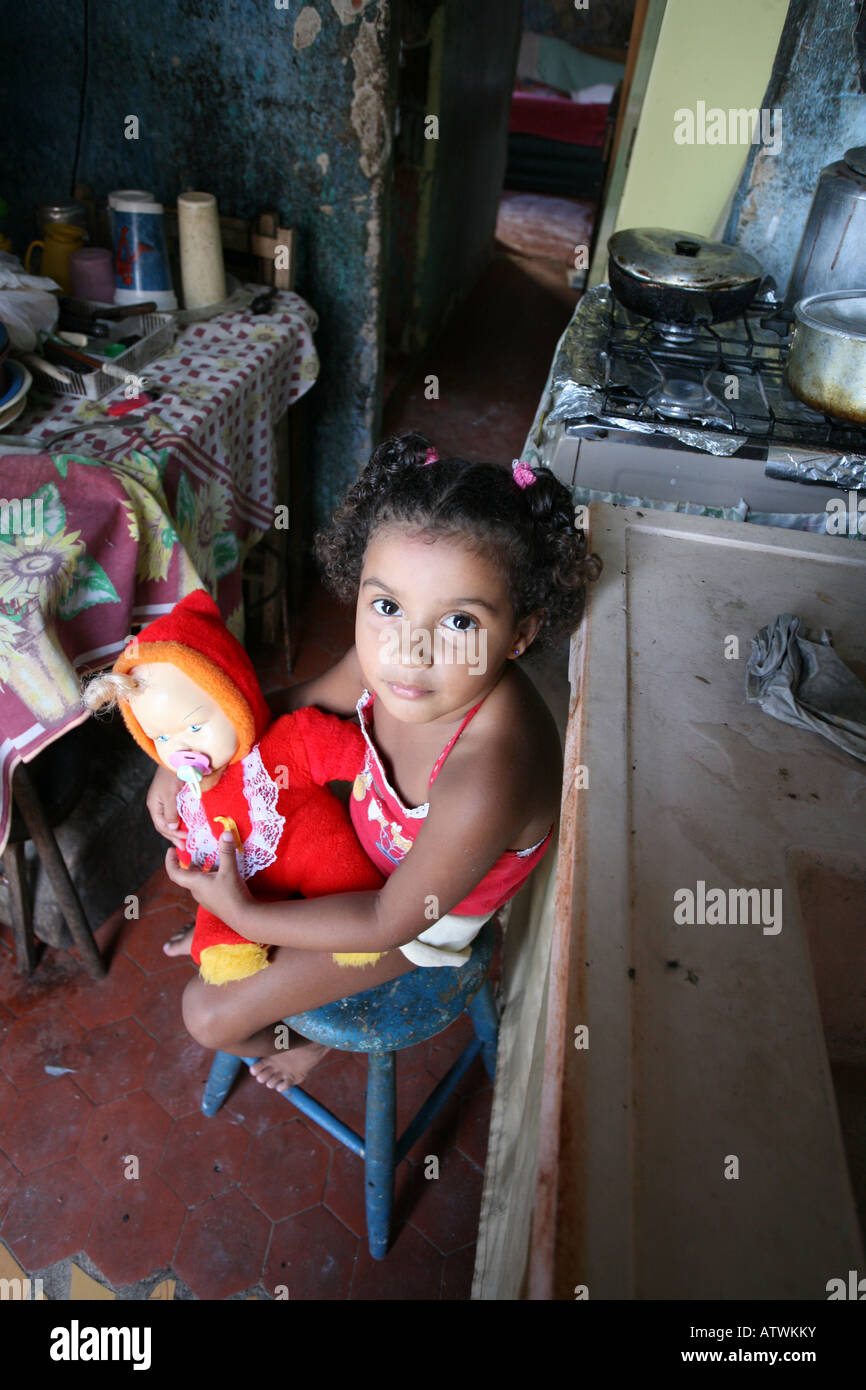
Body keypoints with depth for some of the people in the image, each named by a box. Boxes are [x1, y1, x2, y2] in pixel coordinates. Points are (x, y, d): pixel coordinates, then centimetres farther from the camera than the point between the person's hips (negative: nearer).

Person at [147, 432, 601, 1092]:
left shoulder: (487, 782, -45)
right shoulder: (389, 658, -25)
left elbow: (391, 920, -28)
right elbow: (303, 701, -2)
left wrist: (244, 915, -21)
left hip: (415, 917, -6)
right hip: (365, 836, 6)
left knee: (209, 1015, 2)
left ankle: (314, 1037, 37)